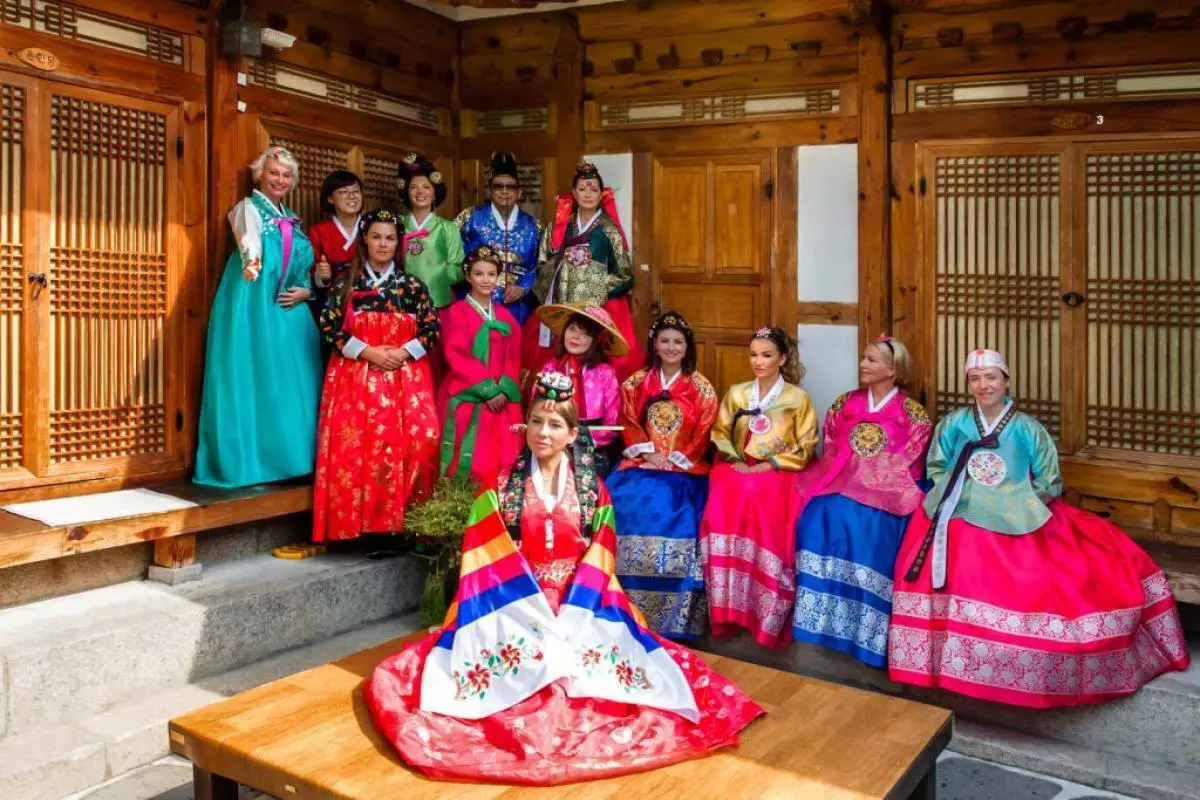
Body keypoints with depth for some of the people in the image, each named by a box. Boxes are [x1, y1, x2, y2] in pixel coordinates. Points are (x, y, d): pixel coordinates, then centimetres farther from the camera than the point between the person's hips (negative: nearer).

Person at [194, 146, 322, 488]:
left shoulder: (291, 219, 20)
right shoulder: (248, 208, -2)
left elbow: (302, 266, 23)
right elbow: (250, 245, -24)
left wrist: (305, 290, 2)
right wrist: (251, 263, -45)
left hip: (288, 310, 7)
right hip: (253, 306, -7)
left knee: (290, 380, 7)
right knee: (252, 378, -7)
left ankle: (285, 458, 15)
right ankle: (247, 461, -2)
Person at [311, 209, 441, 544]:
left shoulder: (412, 286, 12)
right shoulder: (345, 283, 9)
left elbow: (432, 329, 6)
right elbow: (329, 327, 0)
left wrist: (403, 352, -10)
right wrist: (367, 352, -11)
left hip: (406, 376, 1)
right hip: (355, 375, 0)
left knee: (421, 439, -18)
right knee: (355, 444, -15)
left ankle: (404, 521, -7)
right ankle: (356, 522, -6)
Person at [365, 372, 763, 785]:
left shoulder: (593, 489, 4)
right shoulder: (500, 488, 1)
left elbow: (598, 561, 0)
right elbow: (490, 564, -5)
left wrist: (567, 622, -14)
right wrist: (539, 618, -16)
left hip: (581, 606, 1)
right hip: (515, 604, -1)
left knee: (595, 669, -19)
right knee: (517, 668, -25)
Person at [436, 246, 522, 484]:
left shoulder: (505, 316, 14)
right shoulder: (456, 312, -2)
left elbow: (514, 358, 9)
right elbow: (457, 356, -10)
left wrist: (504, 391, -8)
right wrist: (487, 389, -15)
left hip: (501, 398, 4)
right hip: (467, 397, -4)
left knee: (498, 457, 2)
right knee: (467, 456, -5)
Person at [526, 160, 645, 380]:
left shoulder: (609, 229, 2)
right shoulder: (561, 225, 11)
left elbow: (624, 273, 1)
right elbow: (545, 263, 17)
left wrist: (599, 290, -7)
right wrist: (550, 291, 6)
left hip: (600, 308, -3)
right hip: (561, 305, 3)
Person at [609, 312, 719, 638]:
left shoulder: (702, 388, 6)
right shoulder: (635, 383, 12)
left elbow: (702, 435, 2)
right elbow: (628, 424, 7)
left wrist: (674, 461, -10)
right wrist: (649, 453, -9)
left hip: (684, 467, -2)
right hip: (642, 462, 2)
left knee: (673, 511, -28)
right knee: (626, 502, -25)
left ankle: (671, 614, -19)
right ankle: (627, 608, -17)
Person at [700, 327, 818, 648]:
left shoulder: (798, 398, 5)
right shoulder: (736, 393, 15)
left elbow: (805, 448, 1)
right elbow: (720, 434, 13)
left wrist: (769, 466, -12)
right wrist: (734, 461, -6)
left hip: (778, 473, -2)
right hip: (737, 468, 3)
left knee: (769, 516, -34)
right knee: (722, 510, -30)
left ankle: (768, 618, -21)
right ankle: (727, 610, -21)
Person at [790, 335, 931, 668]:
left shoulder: (912, 413, 3)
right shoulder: (845, 403, 14)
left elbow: (910, 465, 1)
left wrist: (871, 484, -9)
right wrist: (839, 478, 1)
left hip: (884, 494, -3)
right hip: (839, 485, 3)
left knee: (869, 531, -28)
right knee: (820, 519, -22)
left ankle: (866, 633, -19)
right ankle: (823, 622, -14)